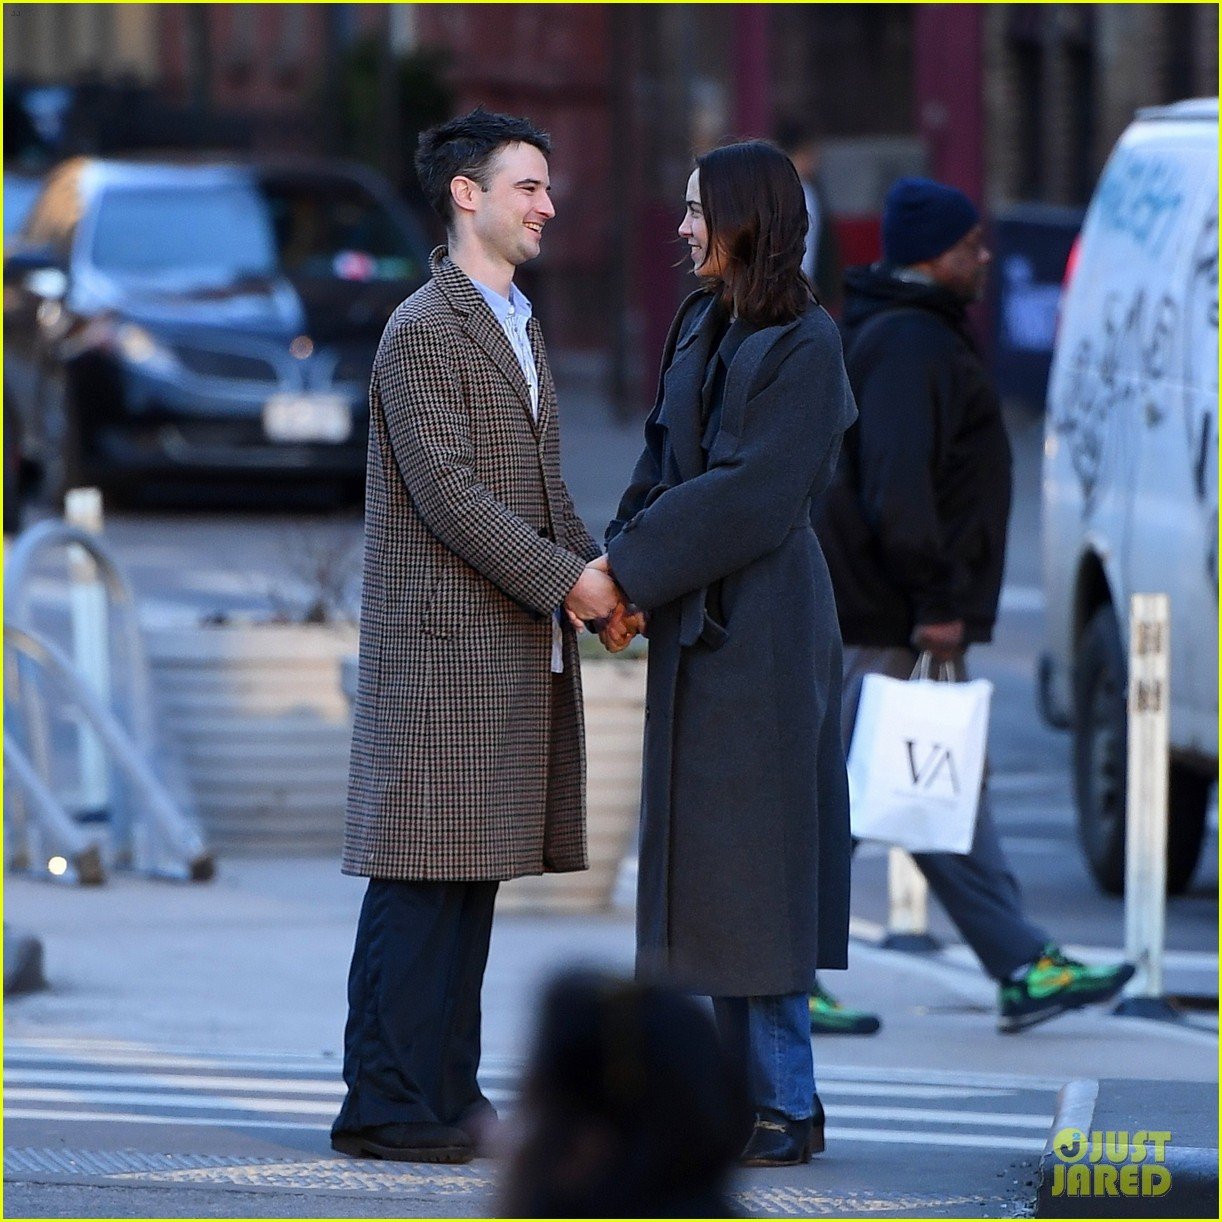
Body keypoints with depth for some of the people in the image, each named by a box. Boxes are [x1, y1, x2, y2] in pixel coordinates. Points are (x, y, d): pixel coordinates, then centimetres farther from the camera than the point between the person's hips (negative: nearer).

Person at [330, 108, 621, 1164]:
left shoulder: (520, 326, 20)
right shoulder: (423, 331, -10)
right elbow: (446, 491, -18)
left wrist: (599, 576, 5)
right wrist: (563, 580, -17)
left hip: (518, 644, 9)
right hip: (442, 644, -9)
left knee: (474, 869, 10)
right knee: (423, 878, -8)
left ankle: (447, 1088, 15)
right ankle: (389, 1106, -6)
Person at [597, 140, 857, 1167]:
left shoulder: (804, 343, -12)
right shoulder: (702, 326, 13)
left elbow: (754, 492, -18)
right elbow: (663, 460, 12)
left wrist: (632, 569, -16)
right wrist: (620, 568, -4)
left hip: (760, 628, -9)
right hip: (697, 622, 9)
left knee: (751, 863, -7)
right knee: (711, 857, 10)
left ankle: (784, 1109, -2)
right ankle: (755, 1089, 16)